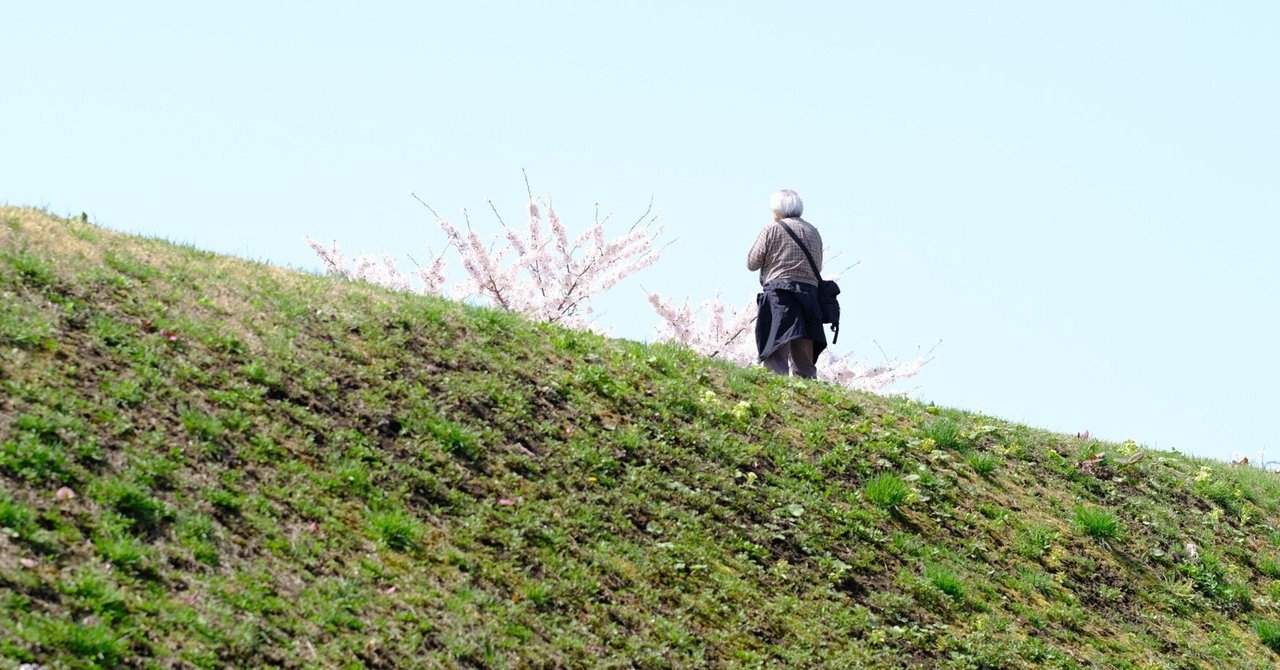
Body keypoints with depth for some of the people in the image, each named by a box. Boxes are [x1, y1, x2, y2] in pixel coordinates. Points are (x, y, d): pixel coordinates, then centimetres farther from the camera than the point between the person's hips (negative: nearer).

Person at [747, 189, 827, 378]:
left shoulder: (771, 230, 0)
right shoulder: (813, 232, 16)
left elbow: (752, 263, 3)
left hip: (779, 293, -5)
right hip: (809, 295, 5)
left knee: (775, 356, -11)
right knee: (804, 362, 10)